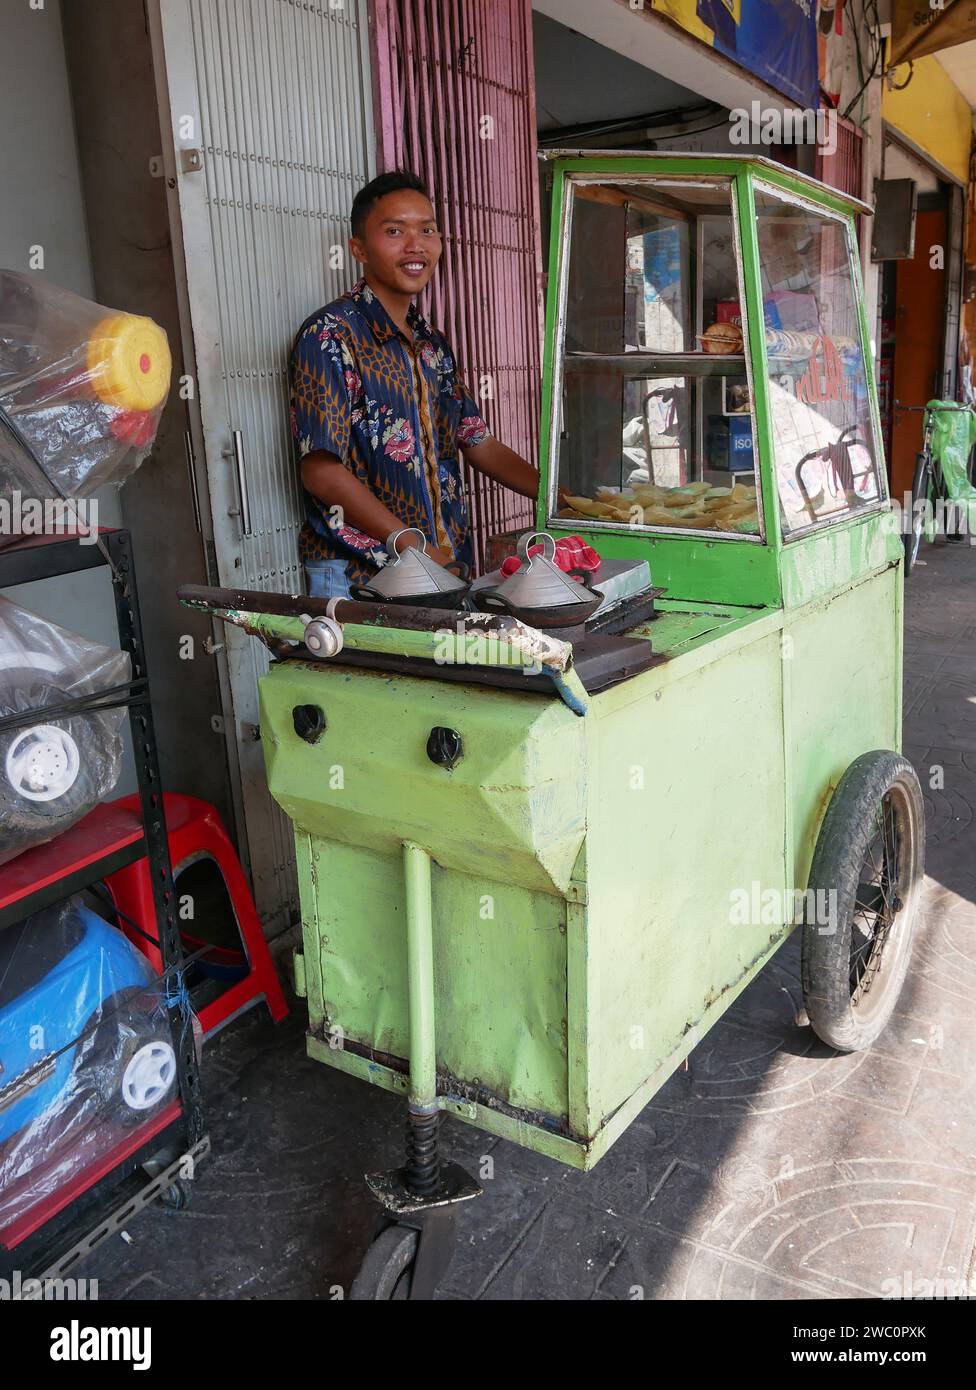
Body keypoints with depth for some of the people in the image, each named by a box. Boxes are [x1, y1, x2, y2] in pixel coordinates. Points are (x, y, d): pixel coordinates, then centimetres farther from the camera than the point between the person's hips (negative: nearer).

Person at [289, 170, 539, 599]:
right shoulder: (329, 336, -9)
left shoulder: (433, 344, 15)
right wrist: (417, 549, -19)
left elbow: (479, 444, 18)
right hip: (356, 579, -6)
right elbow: (322, 471, -16)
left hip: (447, 567, 7)